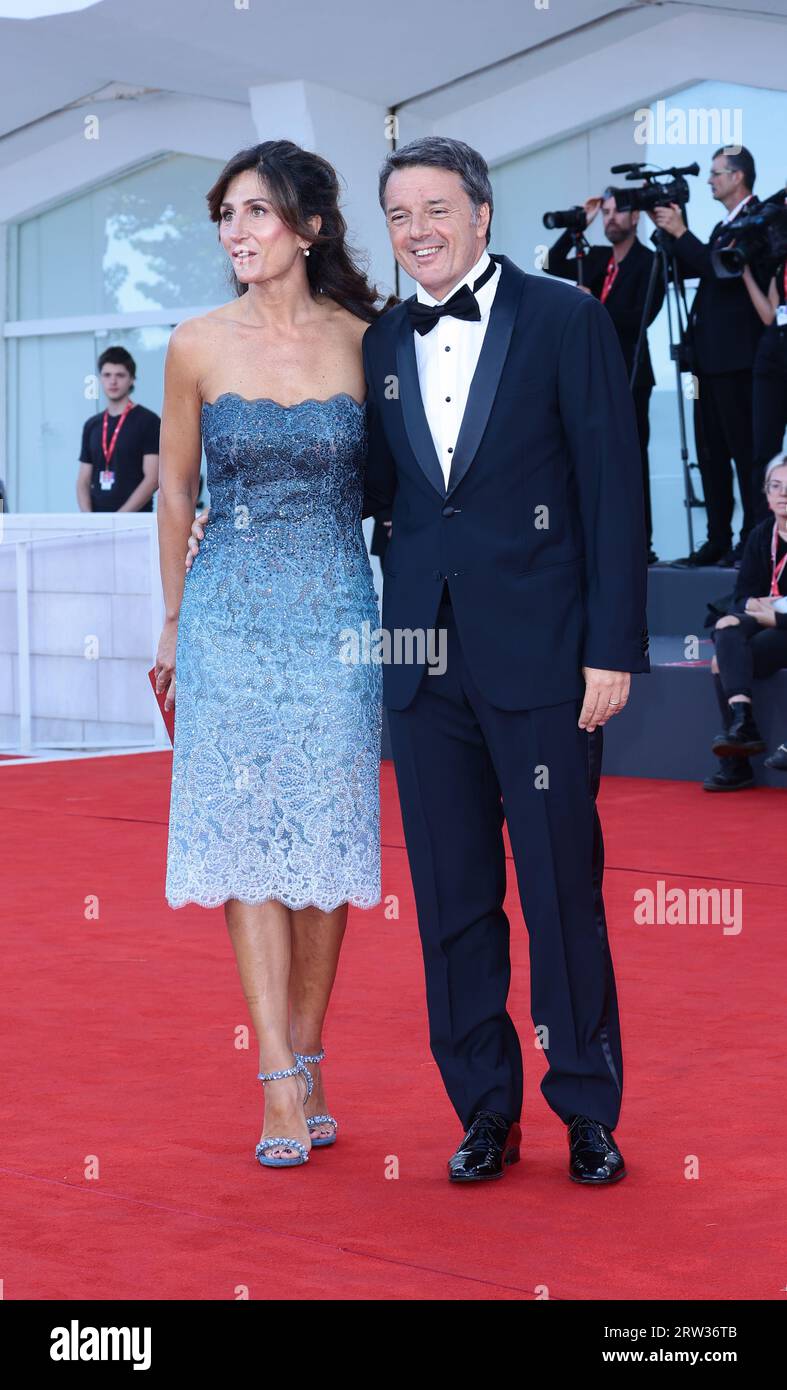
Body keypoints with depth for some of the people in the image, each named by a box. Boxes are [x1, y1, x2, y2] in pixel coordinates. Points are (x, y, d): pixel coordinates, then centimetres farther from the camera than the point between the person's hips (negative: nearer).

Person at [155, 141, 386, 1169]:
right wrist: (173, 626, 13)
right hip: (232, 617, 0)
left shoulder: (365, 341, 0)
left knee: (327, 844, 3)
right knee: (249, 843, -4)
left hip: (337, 617, 0)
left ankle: (306, 1064, 14)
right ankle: (283, 1086, -3)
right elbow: (175, 492, 9)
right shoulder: (199, 346, 1)